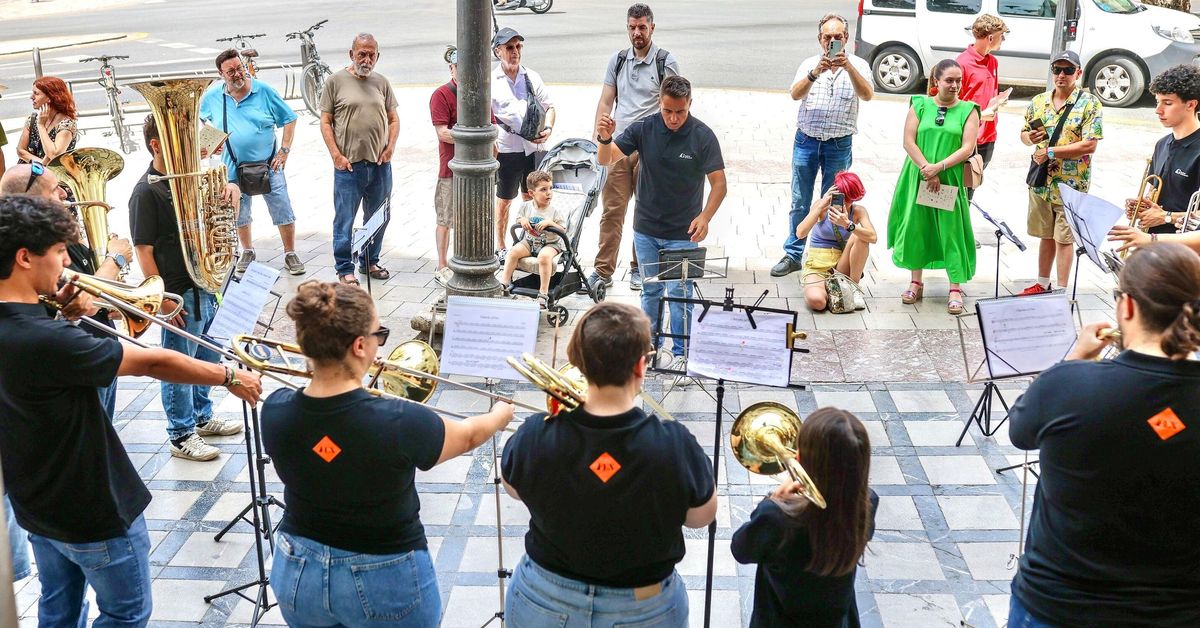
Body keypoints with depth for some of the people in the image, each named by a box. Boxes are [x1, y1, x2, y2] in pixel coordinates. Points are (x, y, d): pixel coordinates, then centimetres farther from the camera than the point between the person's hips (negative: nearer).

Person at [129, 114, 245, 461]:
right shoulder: (147, 191, -16)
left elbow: (221, 210, 21)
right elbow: (144, 252, -17)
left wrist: (230, 190, -3)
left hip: (207, 285, 8)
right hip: (180, 293, -8)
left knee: (207, 358, 22)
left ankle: (202, 417, 40)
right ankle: (181, 437, 18)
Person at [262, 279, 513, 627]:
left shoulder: (275, 411, -18)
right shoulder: (400, 424, -27)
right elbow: (468, 435, -6)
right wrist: (501, 414, 14)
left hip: (299, 574, 4)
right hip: (384, 584, -3)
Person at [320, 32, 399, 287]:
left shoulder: (381, 82, 10)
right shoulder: (336, 81, -1)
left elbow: (393, 119, 15)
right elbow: (325, 122, -2)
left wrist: (390, 147, 0)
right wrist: (336, 155, -10)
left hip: (380, 164, 4)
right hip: (349, 164, -4)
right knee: (344, 220, 1)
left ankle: (370, 261, 29)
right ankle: (344, 268, 11)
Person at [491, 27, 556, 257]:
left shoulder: (532, 77, 9)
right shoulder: (490, 82, -2)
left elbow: (549, 107, 16)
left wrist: (548, 128, -4)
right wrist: (492, 150, -12)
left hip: (534, 147, 3)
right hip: (506, 149, -3)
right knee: (504, 201, 8)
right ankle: (500, 247, 21)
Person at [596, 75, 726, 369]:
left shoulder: (703, 136, -13)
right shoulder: (644, 128, -7)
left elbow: (719, 183, -11)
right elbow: (605, 160, -7)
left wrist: (705, 217, -27)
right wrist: (605, 138, -29)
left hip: (683, 234, -3)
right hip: (646, 228, 3)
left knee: (679, 293, 1)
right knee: (649, 290, 15)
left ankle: (681, 351, 15)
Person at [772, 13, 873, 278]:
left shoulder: (858, 65, -2)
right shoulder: (809, 64, 2)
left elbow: (867, 94, -21)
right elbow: (796, 94, -14)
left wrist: (848, 67, -35)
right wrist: (815, 72, -32)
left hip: (839, 145, -1)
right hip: (806, 140, 1)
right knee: (800, 202, 7)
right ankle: (793, 255, 16)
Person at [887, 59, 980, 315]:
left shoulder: (968, 110, 2)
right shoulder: (920, 105, 4)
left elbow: (967, 148, -6)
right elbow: (909, 141, -2)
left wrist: (939, 167, -16)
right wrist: (926, 169, -13)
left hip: (951, 180, -1)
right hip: (918, 178, 2)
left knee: (951, 230, -2)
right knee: (915, 226, 8)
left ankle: (955, 288, 4)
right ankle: (916, 282, 23)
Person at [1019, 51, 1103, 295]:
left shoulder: (1089, 104, -9)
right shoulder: (1038, 101, 7)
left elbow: (1089, 145, -17)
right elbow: (1024, 134, 16)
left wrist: (1051, 152, -19)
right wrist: (1030, 137, -8)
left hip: (1070, 185, -5)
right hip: (1041, 182, 5)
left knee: (1064, 238, 1)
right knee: (1046, 236, 16)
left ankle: (1062, 291, 9)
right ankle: (1042, 284, 29)